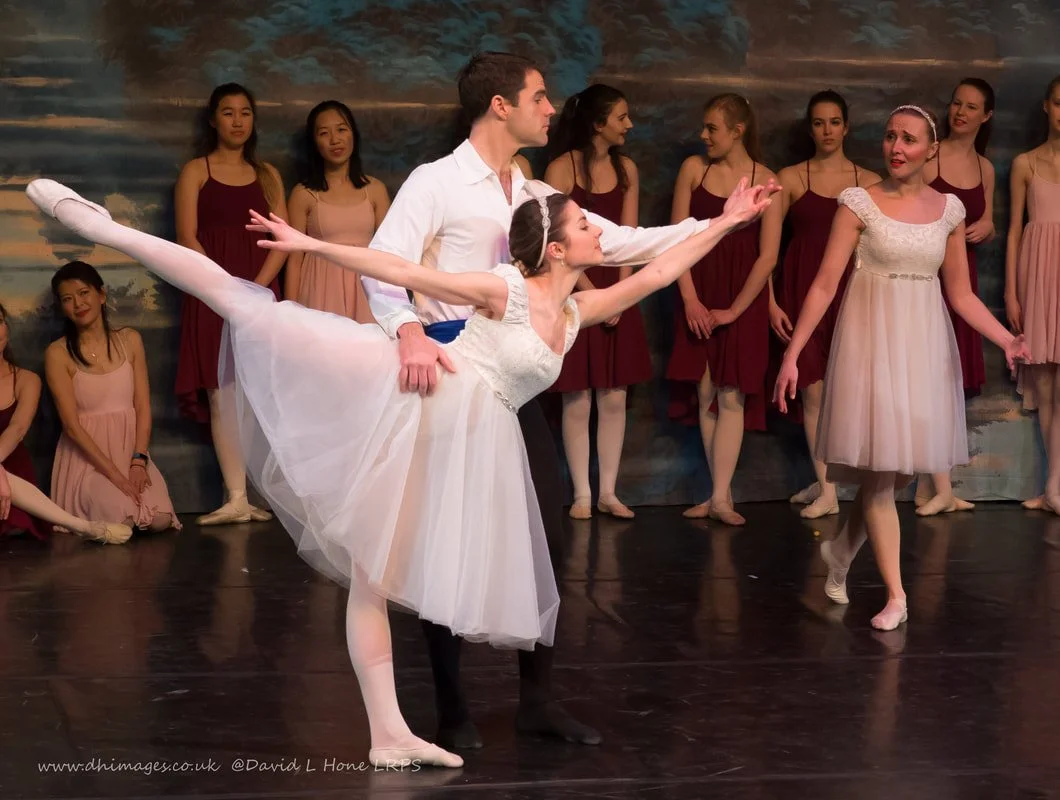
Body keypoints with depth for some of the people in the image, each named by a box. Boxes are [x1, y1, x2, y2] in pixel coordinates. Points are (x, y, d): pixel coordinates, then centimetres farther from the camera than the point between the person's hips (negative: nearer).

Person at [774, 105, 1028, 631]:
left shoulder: (948, 209, 6)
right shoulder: (859, 203, -5)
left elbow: (960, 294, 9)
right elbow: (825, 283, -7)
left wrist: (1007, 340, -5)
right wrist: (792, 353, -12)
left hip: (925, 345, 4)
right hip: (873, 340, -4)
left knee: (903, 467, 9)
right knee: (879, 467, -3)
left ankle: (840, 552, 33)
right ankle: (895, 596, 3)